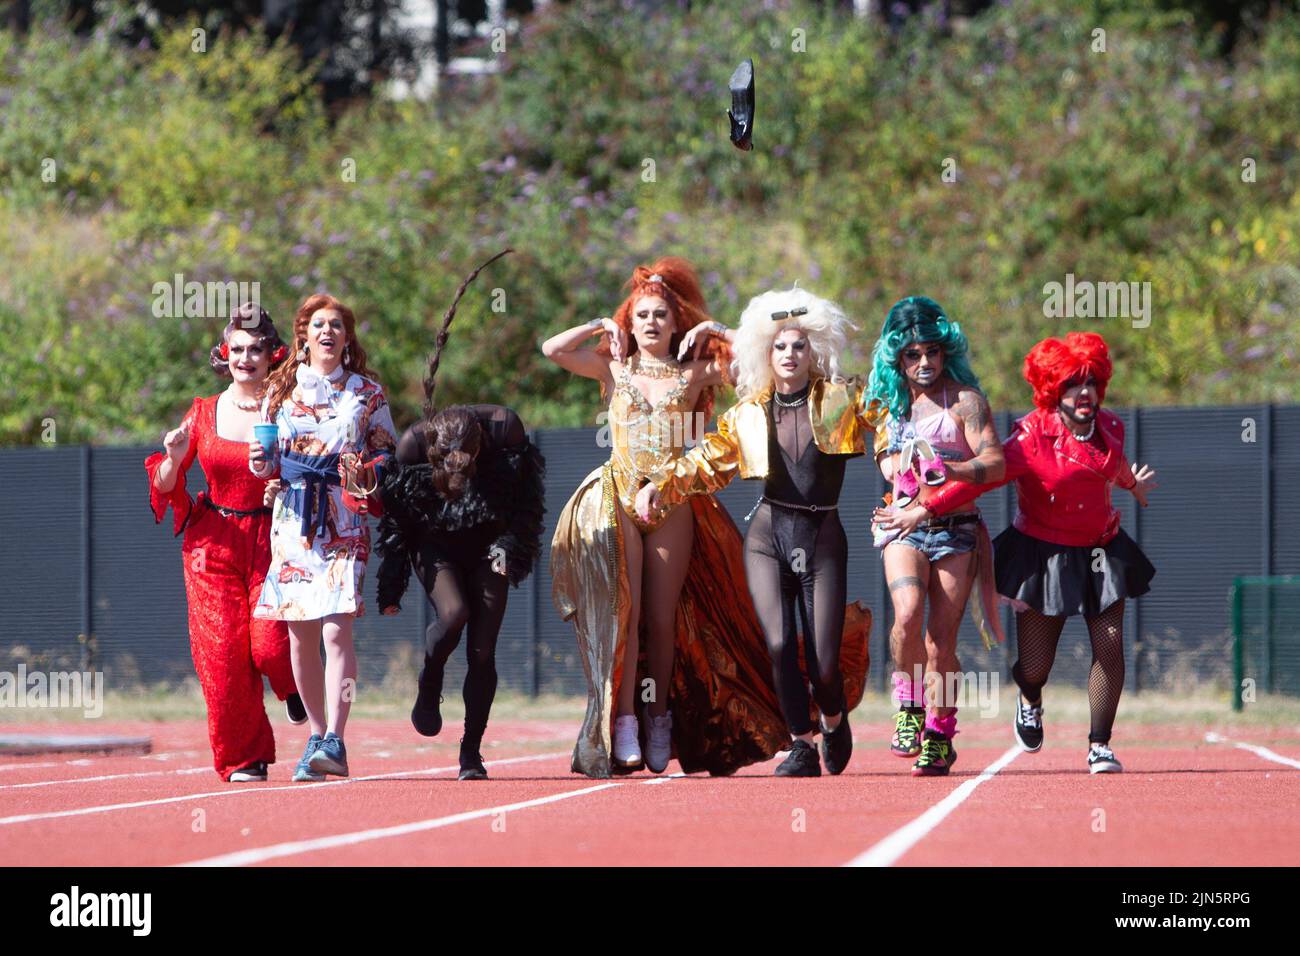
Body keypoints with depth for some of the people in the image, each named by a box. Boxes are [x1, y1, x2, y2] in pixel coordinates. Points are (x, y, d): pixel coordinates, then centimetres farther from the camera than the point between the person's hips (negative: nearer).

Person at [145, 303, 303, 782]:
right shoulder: (204, 413, 6)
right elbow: (164, 487, 9)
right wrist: (173, 458, -11)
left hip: (271, 542, -2)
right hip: (214, 544, 2)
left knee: (270, 644, -16)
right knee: (223, 653, -5)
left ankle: (293, 684, 22)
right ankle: (242, 759, 8)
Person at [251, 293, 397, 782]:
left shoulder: (367, 393, 6)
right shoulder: (281, 390, 12)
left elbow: (389, 455, 8)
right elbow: (267, 459, 16)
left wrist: (365, 472, -13)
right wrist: (261, 462, -6)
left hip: (344, 521, -3)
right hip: (292, 521, 3)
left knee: (336, 628, -16)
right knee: (300, 634, 3)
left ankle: (334, 741, -20)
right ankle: (316, 734, 15)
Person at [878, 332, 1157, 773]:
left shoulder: (1110, 428, 0)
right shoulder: (1033, 435, -18)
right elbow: (983, 474, -22)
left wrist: (1133, 485, 45)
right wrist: (924, 509, -28)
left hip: (1101, 552, 4)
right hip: (1044, 554, -4)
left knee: (1110, 647, -10)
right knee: (1034, 666, -2)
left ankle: (1099, 745, 2)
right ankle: (1030, 702, 36)